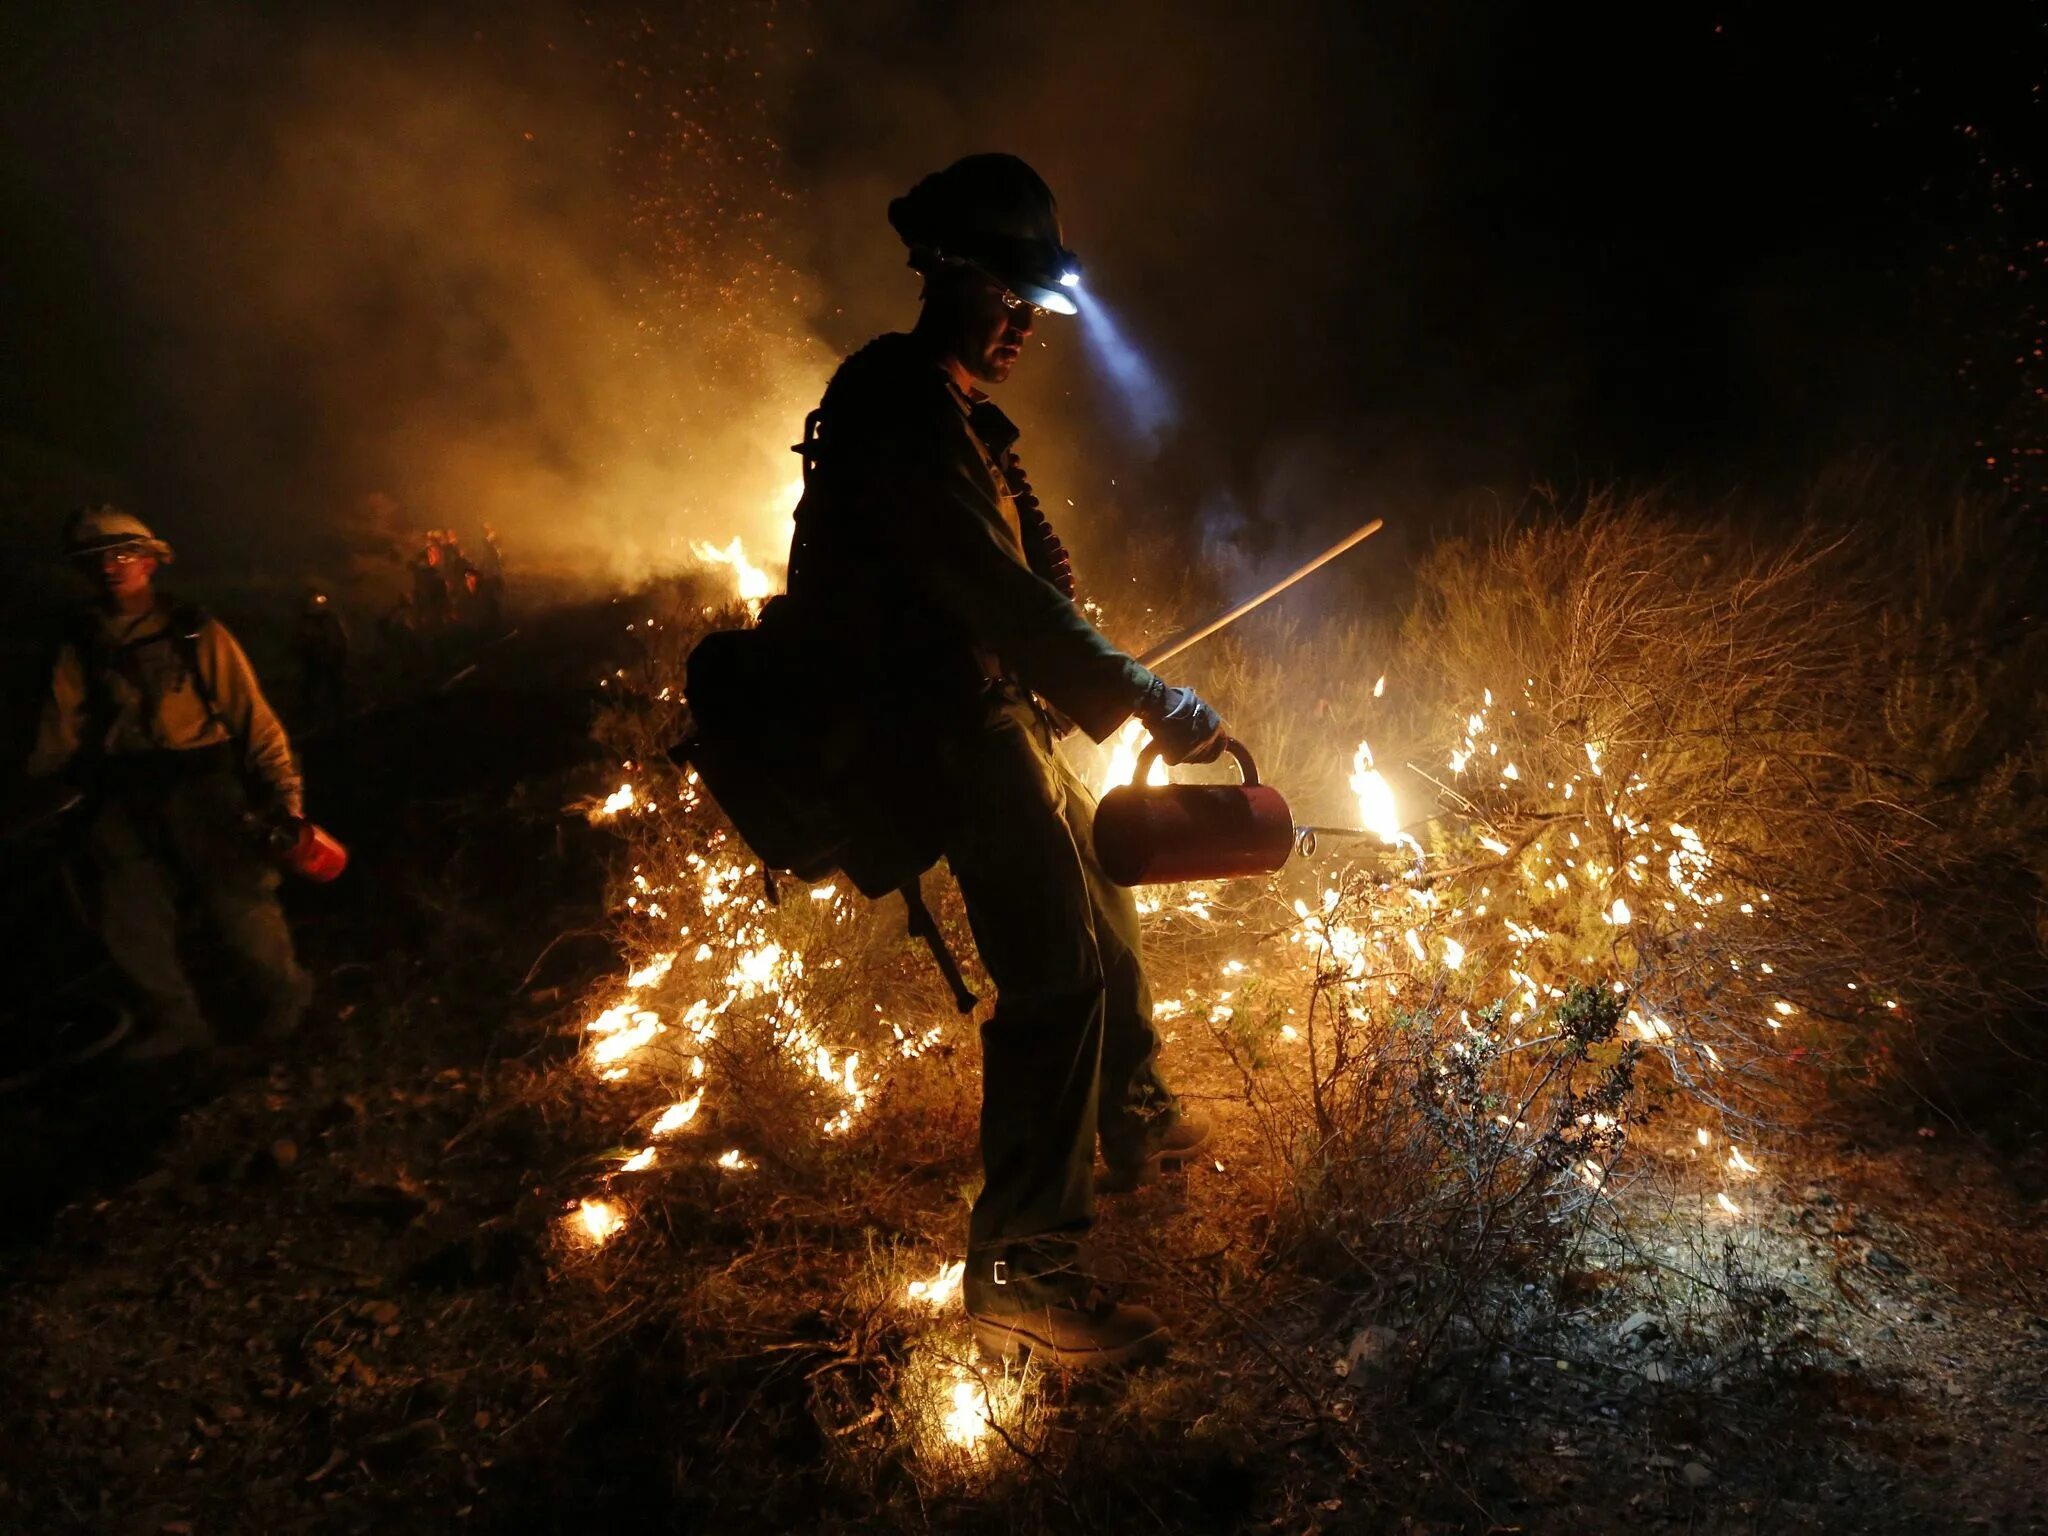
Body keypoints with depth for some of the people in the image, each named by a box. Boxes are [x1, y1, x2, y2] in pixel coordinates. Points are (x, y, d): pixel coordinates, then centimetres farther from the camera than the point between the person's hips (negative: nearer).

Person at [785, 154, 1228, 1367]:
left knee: (1100, 895, 24)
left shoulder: (945, 408, 15)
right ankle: (1019, 1270, -9)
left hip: (989, 714, 11)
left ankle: (1137, 1121, 43)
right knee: (1061, 979, -15)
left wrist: (1109, 695, 18)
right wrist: (1156, 704, -25)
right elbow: (1001, 598, -27)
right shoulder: (901, 417, -20)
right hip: (957, 734, -11)